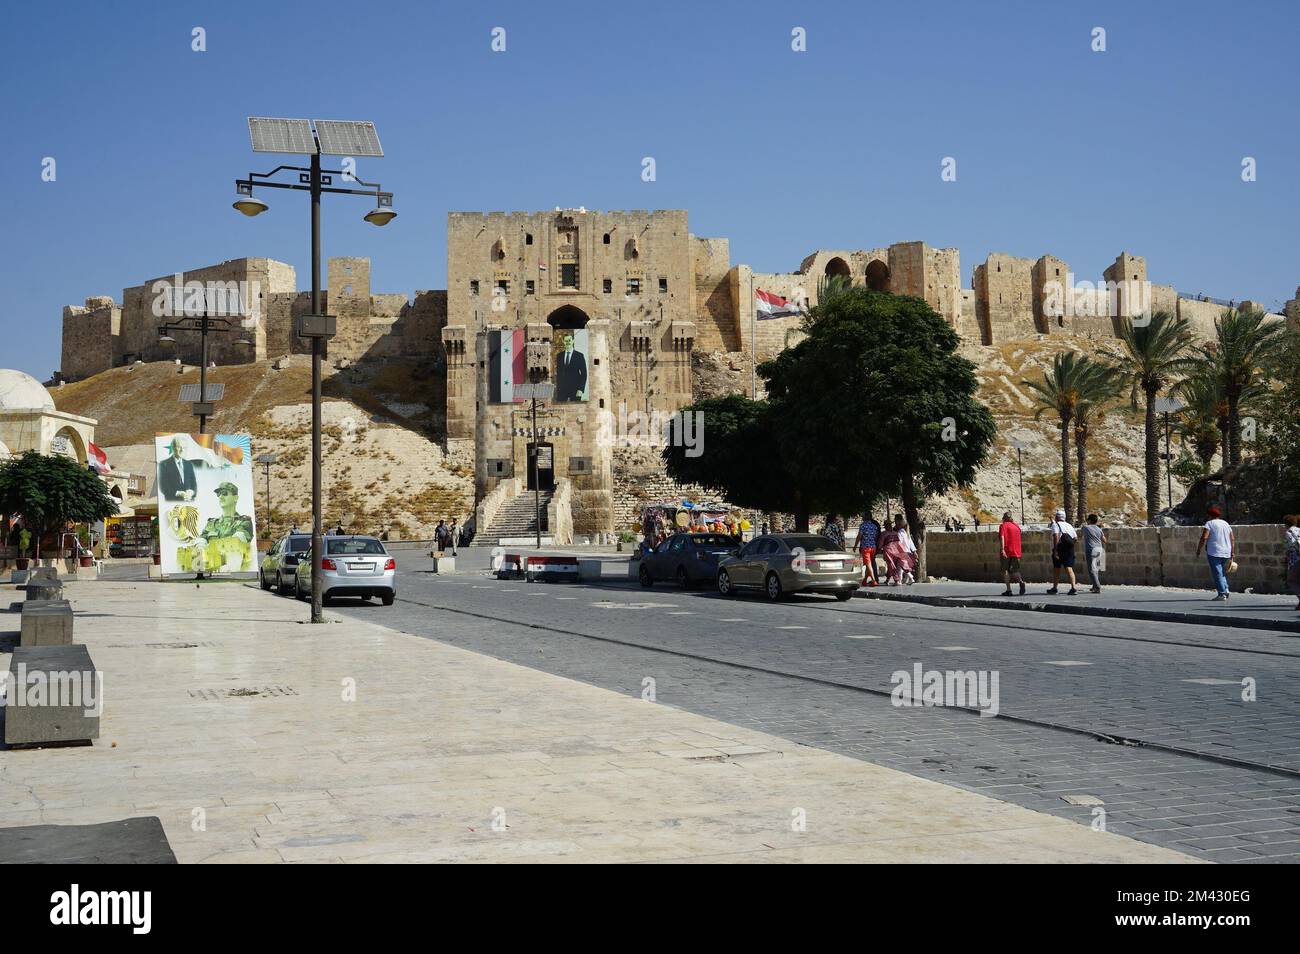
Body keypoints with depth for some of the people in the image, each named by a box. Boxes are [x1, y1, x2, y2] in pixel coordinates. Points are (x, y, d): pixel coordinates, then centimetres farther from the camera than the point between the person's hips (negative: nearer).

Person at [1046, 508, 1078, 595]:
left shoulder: (1055, 524, -2)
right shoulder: (1069, 525, 17)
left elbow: (1056, 536, -16)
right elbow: (1075, 537, 11)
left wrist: (1055, 550, -20)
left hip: (1059, 549, -4)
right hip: (1070, 549, 4)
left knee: (1056, 569, 10)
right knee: (1069, 568, -3)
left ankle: (1055, 588, 19)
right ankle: (1074, 587, -20)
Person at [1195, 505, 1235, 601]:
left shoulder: (1209, 523, -4)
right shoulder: (1226, 524, 16)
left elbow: (1204, 538, -14)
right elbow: (1233, 539, 14)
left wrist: (1198, 550, -6)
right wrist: (1232, 553, 17)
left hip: (1214, 553, -6)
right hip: (1226, 554, 6)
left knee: (1217, 574, -5)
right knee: (1223, 573, 19)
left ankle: (1222, 594, -9)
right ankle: (1225, 590, 9)